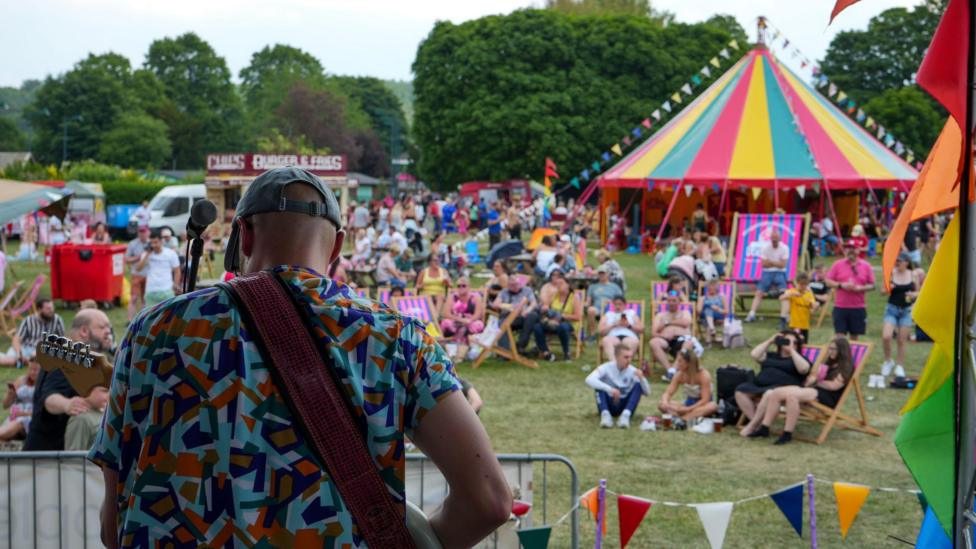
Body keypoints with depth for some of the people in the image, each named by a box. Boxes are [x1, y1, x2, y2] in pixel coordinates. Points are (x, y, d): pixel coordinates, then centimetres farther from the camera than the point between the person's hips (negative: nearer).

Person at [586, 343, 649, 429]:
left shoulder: (633, 371, -5)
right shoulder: (606, 368, -12)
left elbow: (647, 393, -10)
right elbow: (589, 380, -31)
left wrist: (642, 378, -30)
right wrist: (610, 389, -42)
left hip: (625, 406, 2)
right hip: (609, 406, -2)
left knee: (638, 385, -20)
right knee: (599, 385, -24)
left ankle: (626, 415, -38)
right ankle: (605, 414, -40)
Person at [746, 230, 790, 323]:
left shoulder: (785, 248, -4)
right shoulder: (765, 247, -2)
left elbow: (783, 265, -10)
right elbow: (763, 264, -7)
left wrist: (770, 262, -9)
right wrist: (777, 263, -7)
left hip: (780, 272, -1)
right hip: (767, 273, 1)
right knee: (759, 293, -9)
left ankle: (783, 315, -26)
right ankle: (751, 315, -12)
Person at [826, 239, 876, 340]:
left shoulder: (866, 266, 5)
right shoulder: (837, 264, 3)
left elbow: (872, 285, 6)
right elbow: (828, 282, 3)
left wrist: (860, 288, -13)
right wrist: (841, 285, -13)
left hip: (858, 308, 1)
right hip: (840, 307, -1)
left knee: (854, 336, 9)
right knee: (840, 337, -5)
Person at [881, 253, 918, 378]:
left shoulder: (913, 275, 0)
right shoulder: (891, 274, -3)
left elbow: (918, 291, 10)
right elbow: (883, 291, 2)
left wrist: (914, 294, -13)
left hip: (907, 310, 1)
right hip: (892, 308, 0)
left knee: (902, 340, 4)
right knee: (886, 336, -14)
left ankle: (900, 366, 19)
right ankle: (888, 361, 10)